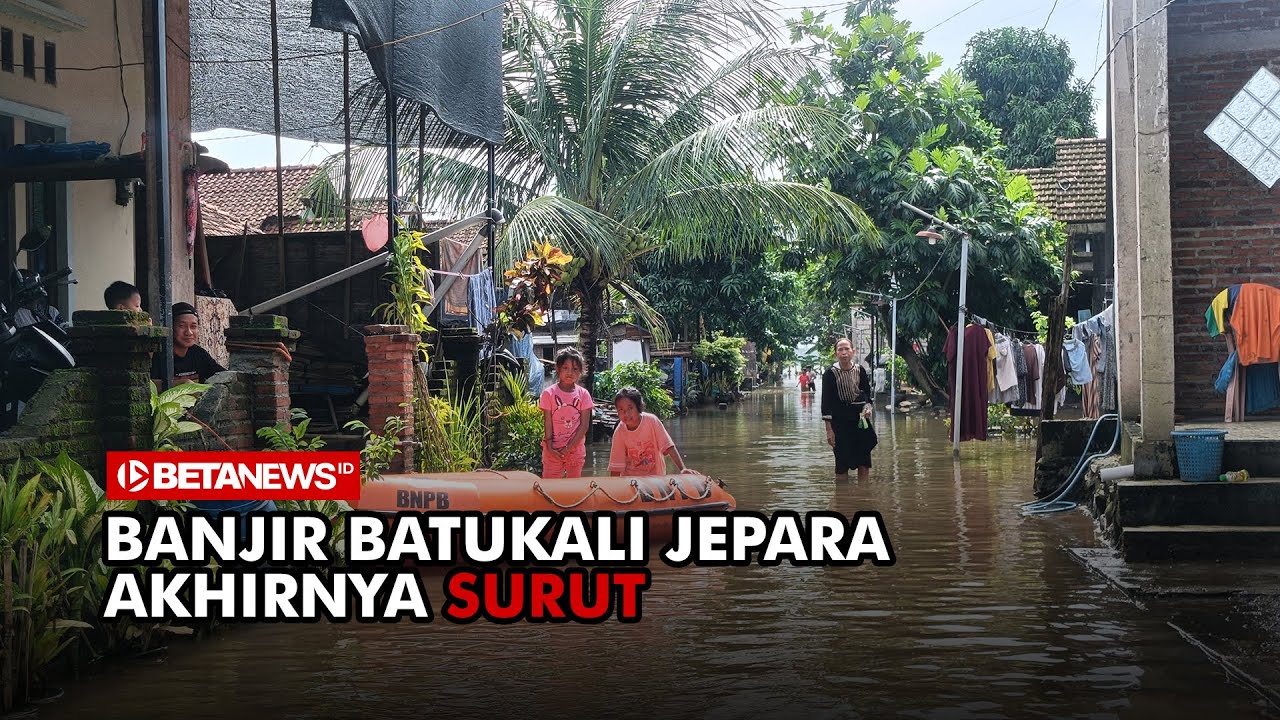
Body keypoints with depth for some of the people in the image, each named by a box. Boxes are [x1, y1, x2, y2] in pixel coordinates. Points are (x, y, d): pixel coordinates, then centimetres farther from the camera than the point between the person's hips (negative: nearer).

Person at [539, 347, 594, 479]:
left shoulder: (583, 394, -2)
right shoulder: (548, 394, -5)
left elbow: (584, 425, -5)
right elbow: (547, 423, -6)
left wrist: (569, 447, -12)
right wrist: (550, 447, -14)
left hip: (576, 448, 2)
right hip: (553, 450, -2)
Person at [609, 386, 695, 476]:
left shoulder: (651, 421, -18)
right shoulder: (619, 432, -13)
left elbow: (669, 447, -20)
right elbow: (616, 466, -10)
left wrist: (682, 469, -30)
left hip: (656, 475, 0)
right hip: (630, 477, 0)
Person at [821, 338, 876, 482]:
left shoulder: (860, 371, 2)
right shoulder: (830, 373, -7)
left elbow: (867, 394, 12)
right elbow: (826, 402, -6)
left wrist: (868, 408, -11)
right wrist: (829, 429, -10)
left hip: (860, 420, 3)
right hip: (840, 421, -3)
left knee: (864, 463, 6)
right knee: (842, 464, 0)